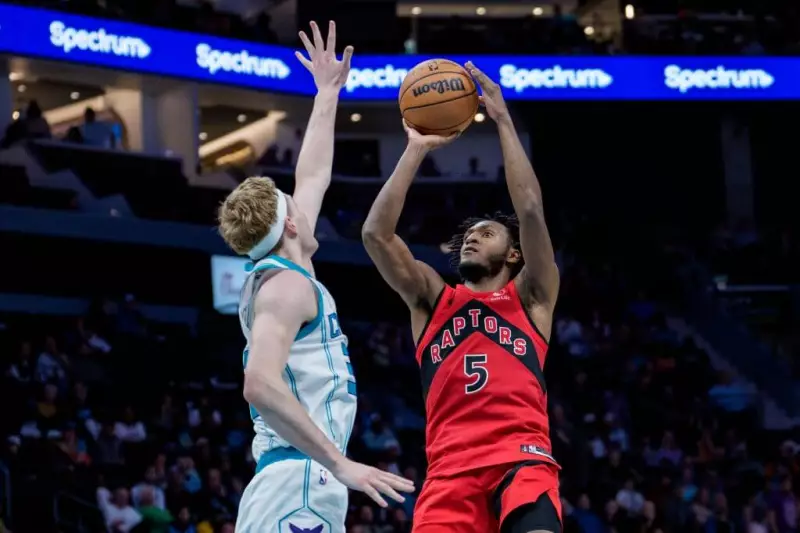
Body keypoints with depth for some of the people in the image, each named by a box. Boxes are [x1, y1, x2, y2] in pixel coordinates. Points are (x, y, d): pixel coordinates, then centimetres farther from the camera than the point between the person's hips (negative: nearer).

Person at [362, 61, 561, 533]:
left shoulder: (530, 298, 17)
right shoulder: (432, 299, 22)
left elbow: (531, 211, 3)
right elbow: (376, 233, 9)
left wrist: (503, 120, 5)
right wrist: (417, 149, 10)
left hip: (521, 459, -2)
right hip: (452, 467, 2)